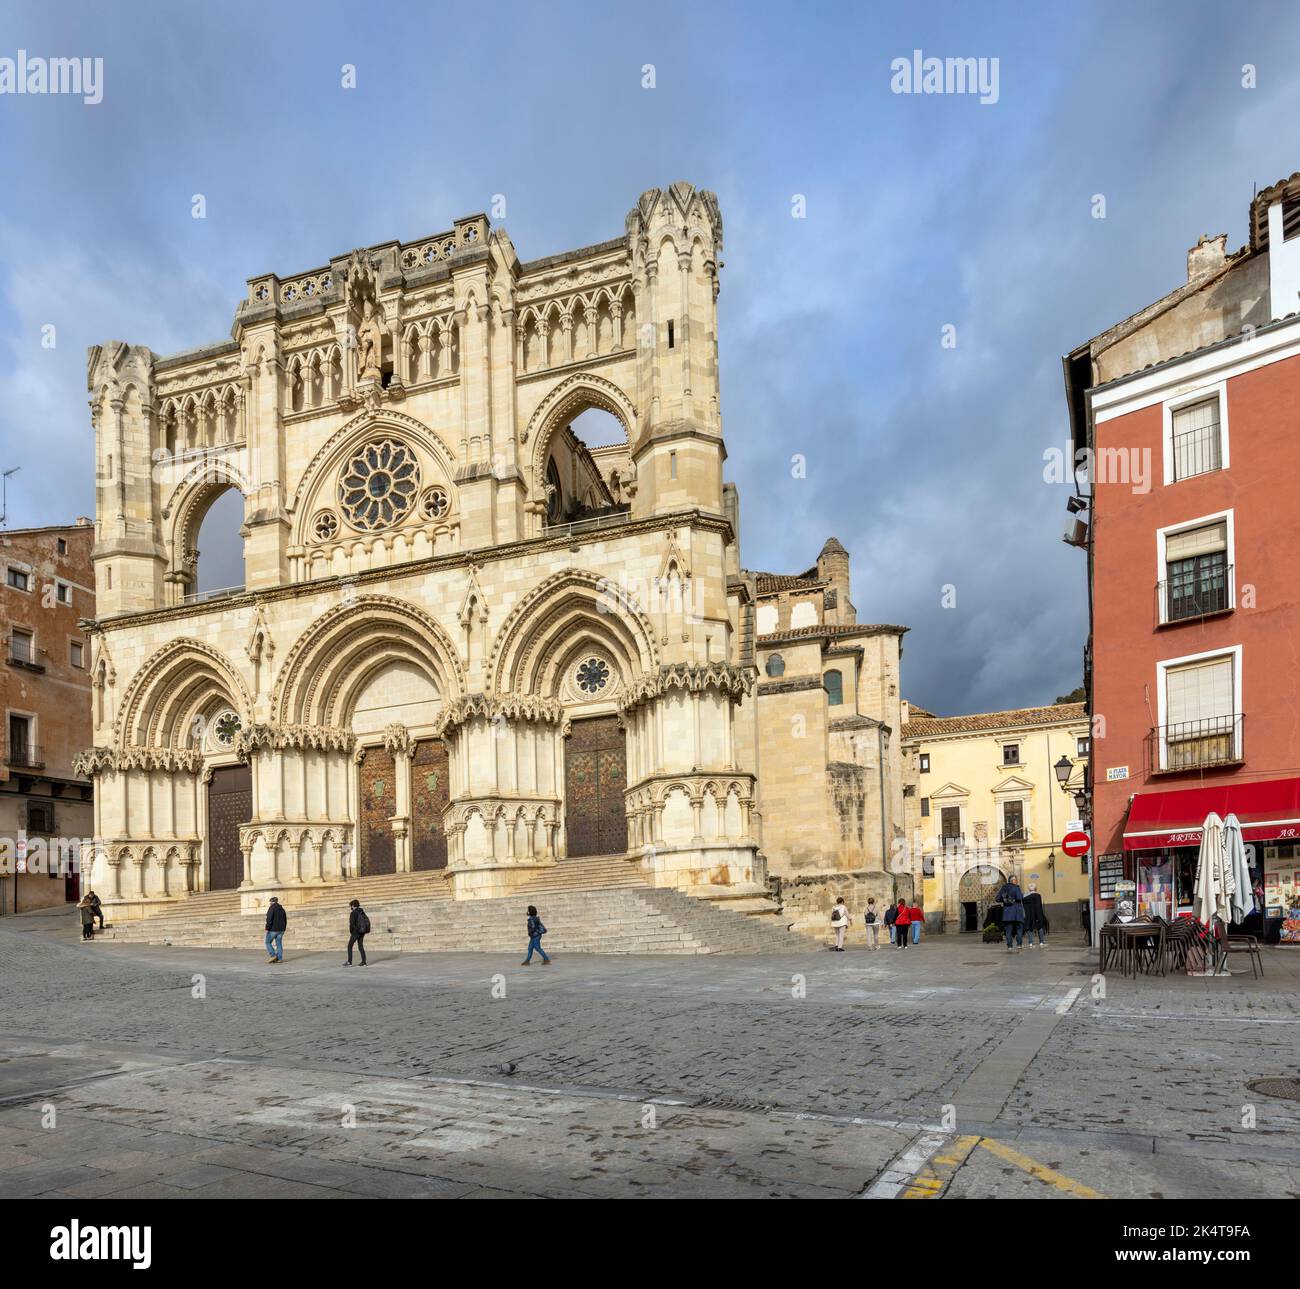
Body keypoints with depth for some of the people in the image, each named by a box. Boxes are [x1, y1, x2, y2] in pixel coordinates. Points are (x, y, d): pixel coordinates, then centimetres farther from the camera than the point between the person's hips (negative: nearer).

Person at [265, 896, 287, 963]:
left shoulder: (271, 908, -9)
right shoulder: (282, 909, 13)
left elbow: (269, 919, -19)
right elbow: (285, 920, 16)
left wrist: (267, 929, -16)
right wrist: (282, 929, 21)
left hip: (273, 929, -7)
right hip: (280, 929, 7)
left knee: (268, 943, 6)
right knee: (279, 943, 7)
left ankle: (273, 955, -6)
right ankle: (280, 958, 2)